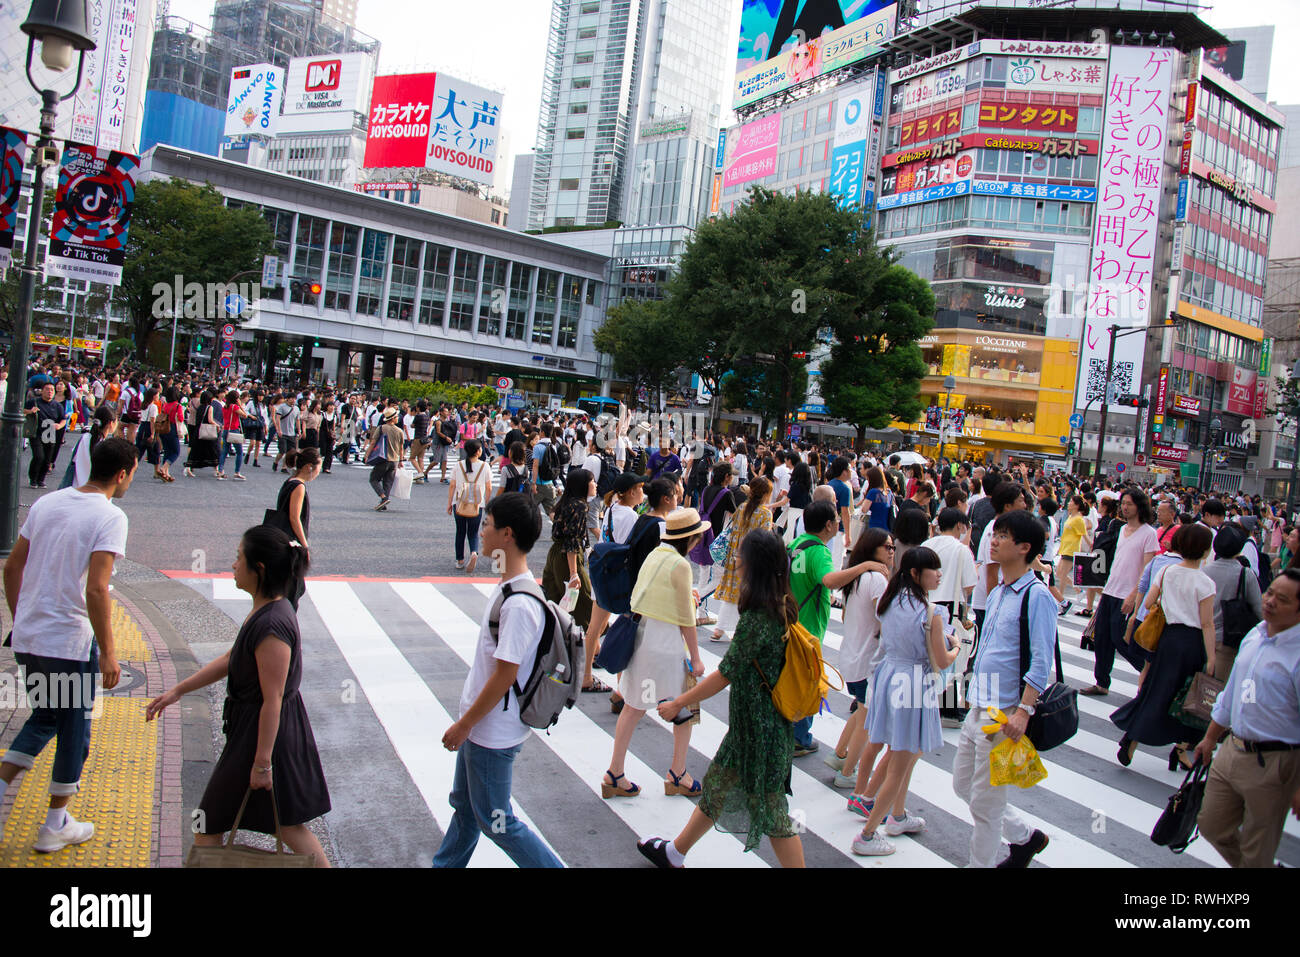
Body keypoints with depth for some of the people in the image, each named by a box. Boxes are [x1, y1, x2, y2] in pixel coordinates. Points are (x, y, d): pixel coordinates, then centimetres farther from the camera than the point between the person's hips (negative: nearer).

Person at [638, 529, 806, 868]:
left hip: (758, 724, -9)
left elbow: (725, 674, -19)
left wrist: (678, 703, -9)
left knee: (769, 805, 4)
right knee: (717, 783, 21)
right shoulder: (783, 607, 1)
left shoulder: (756, 618, -25)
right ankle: (675, 853, 38)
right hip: (767, 718, 9)